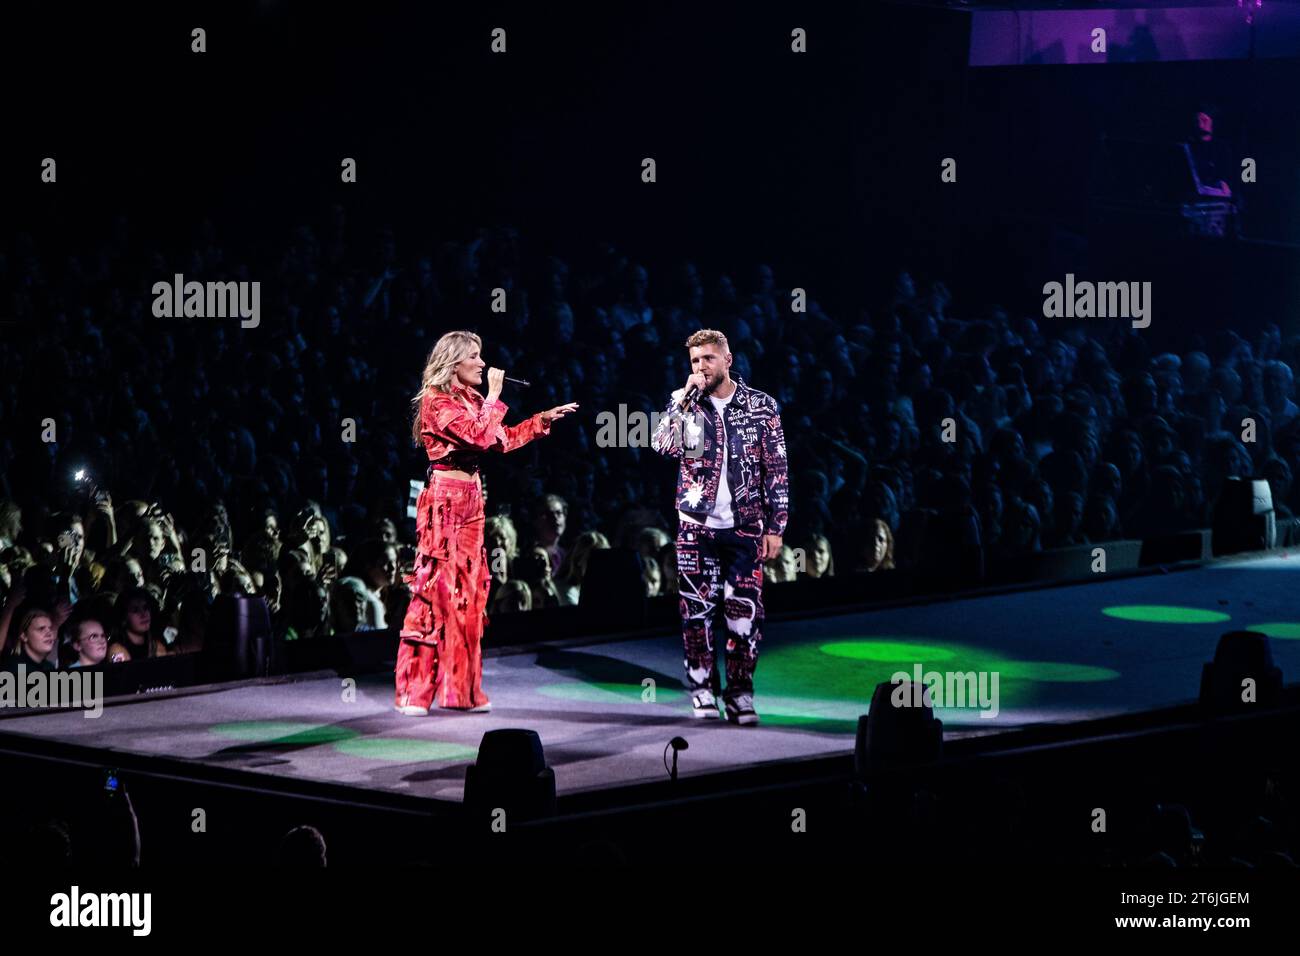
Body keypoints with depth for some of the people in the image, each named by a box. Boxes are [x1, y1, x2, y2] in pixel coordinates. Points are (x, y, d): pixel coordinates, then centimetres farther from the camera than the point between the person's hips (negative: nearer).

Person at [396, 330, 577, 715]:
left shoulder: (472, 401, 15)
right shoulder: (437, 401, -10)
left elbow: (503, 439, 23)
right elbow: (481, 437, -20)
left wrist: (544, 419, 21)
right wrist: (495, 396, -12)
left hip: (470, 502, 8)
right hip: (444, 502, -8)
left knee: (467, 592, 7)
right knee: (435, 589, -8)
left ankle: (460, 689, 10)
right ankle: (415, 692, -6)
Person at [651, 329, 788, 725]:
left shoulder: (761, 406, 3)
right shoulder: (683, 402, 5)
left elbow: (776, 470, 3)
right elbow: (663, 445, -13)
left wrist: (776, 526, -2)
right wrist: (687, 396, -14)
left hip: (744, 528, -1)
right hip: (697, 527, 1)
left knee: (745, 613, -3)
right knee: (697, 610, 0)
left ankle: (740, 693, 7)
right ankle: (702, 688, 10)